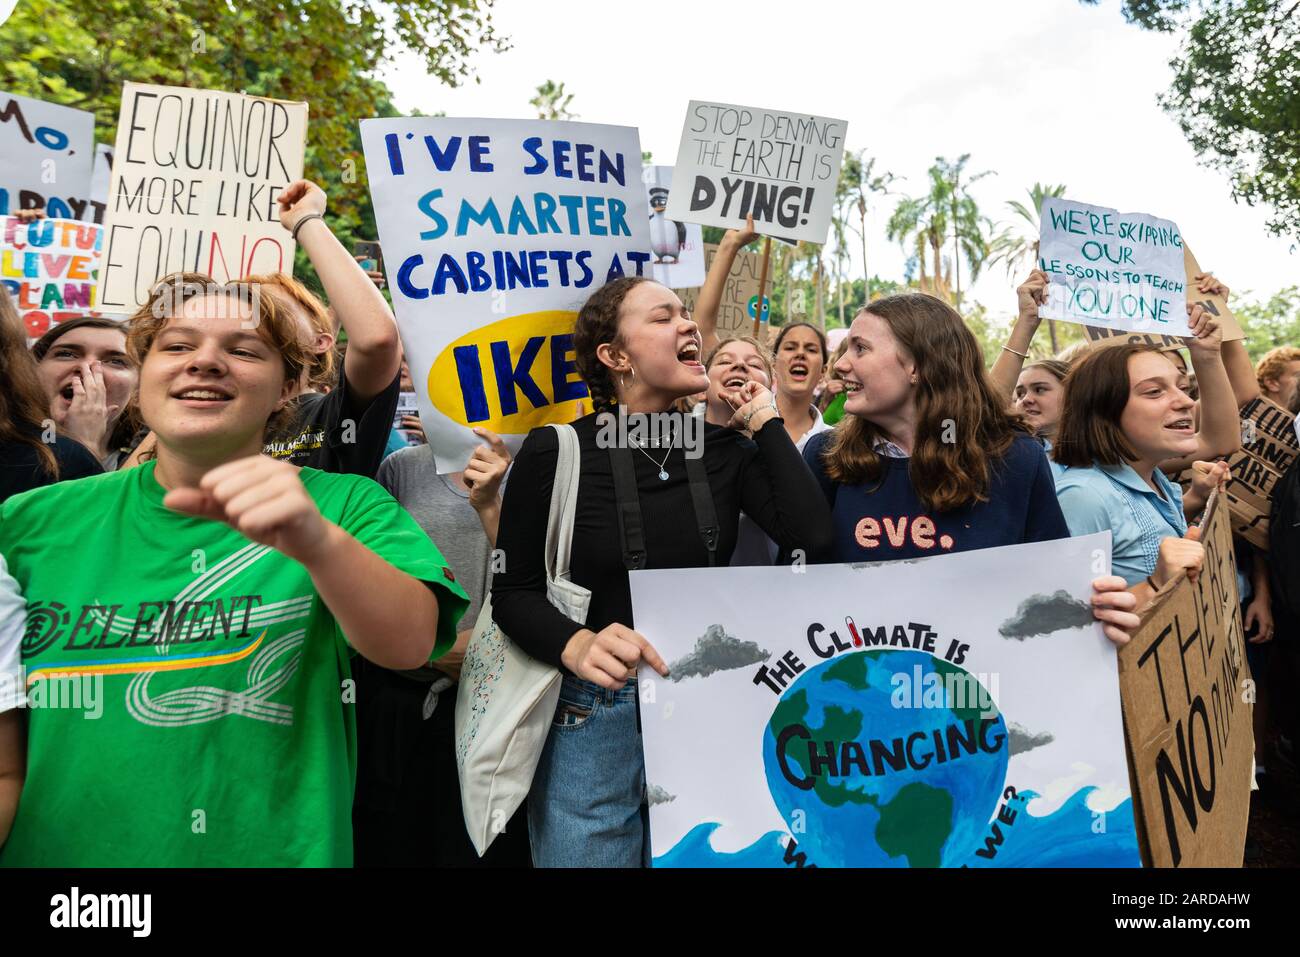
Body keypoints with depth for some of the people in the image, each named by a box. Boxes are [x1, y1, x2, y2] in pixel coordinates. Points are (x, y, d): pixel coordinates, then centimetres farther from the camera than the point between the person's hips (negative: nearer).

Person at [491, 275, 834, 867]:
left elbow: (811, 539, -11)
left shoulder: (723, 448, 1)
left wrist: (766, 422, -5)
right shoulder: (555, 453, -9)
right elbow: (514, 591, -7)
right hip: (593, 718, -3)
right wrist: (576, 645, -26)